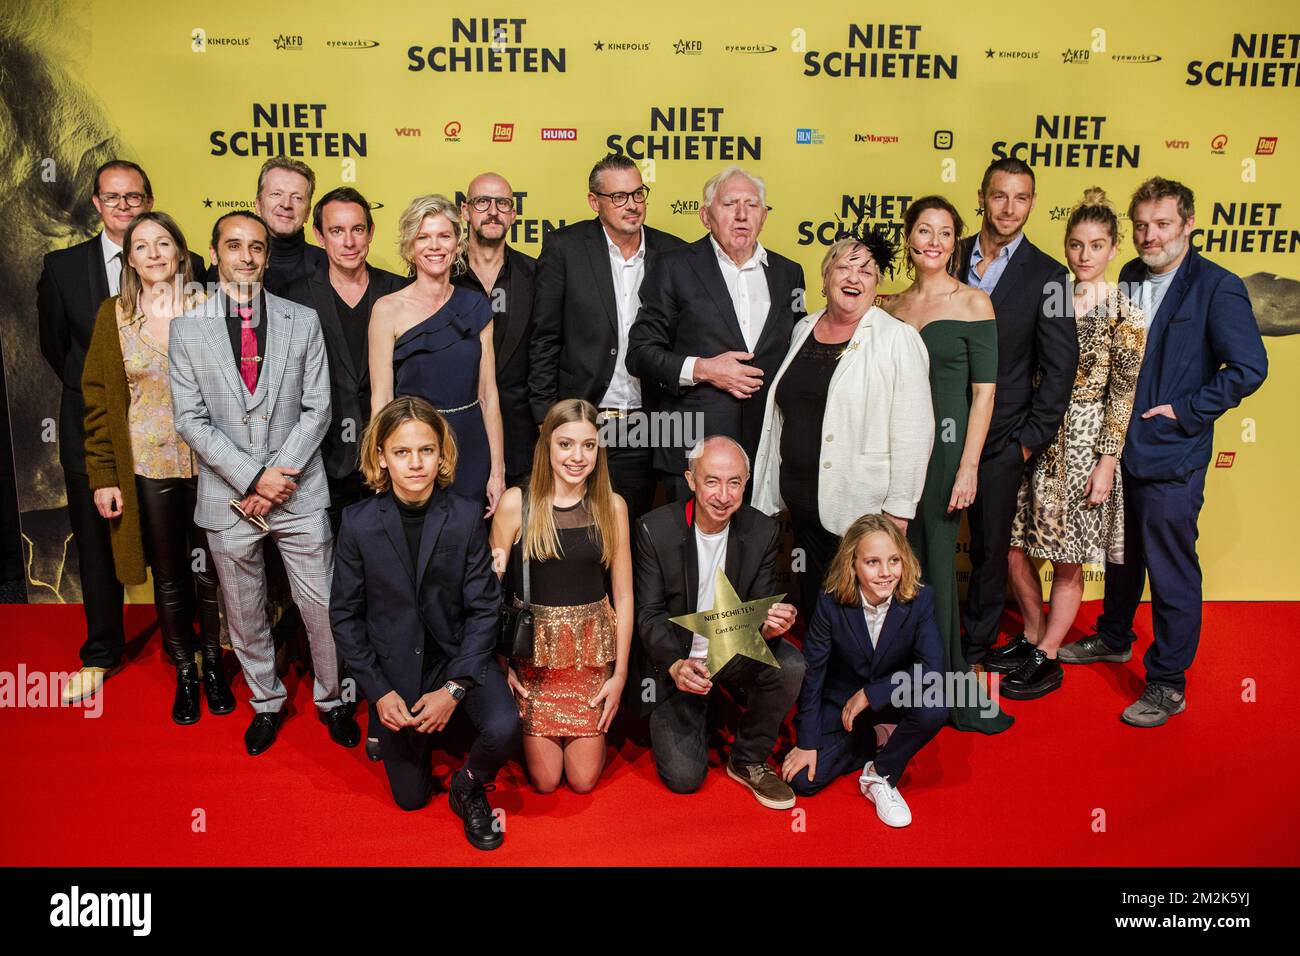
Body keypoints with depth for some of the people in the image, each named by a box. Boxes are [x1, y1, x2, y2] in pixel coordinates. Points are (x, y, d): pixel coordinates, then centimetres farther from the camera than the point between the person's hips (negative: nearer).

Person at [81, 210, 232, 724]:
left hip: (207, 462, -1)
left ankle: (214, 666, 28)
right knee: (168, 576, 11)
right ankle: (185, 674, 27)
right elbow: (98, 399, 4)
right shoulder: (113, 315, 2)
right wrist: (104, 475, -1)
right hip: (148, 466, 1)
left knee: (209, 570, 8)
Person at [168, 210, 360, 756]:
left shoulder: (302, 322, 3)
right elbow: (191, 420, -3)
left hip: (300, 493, 0)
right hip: (229, 498, 1)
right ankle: (267, 702, 35)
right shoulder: (188, 328, 2)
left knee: (323, 607, 5)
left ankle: (330, 698, 27)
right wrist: (252, 479, -13)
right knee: (244, 614, 14)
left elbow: (317, 408, -1)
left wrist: (281, 475, -11)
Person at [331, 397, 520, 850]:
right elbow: (345, 615, -4)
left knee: (504, 729, -29)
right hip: (395, 669, 1)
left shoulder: (466, 515, -13)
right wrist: (379, 692, -10)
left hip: (460, 657, 0)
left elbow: (484, 608, -10)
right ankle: (391, 732, 43)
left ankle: (468, 787, 6)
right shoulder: (359, 523, -12)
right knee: (410, 797, 11)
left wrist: (454, 689, -17)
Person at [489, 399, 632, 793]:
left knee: (583, 780, 2)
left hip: (591, 648, 1)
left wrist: (620, 673, -1)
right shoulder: (516, 502, -8)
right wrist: (500, 664, -8)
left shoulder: (612, 506, -2)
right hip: (532, 646, -1)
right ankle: (523, 732, 31)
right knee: (545, 780, 1)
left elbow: (623, 595, 1)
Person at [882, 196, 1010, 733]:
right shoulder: (891, 308, 10)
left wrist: (968, 466, -12)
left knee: (934, 564, -3)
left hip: (945, 443, -4)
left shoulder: (973, 304, -2)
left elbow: (983, 390, -6)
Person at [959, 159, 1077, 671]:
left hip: (1000, 437, -2)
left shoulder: (1046, 275, -4)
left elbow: (1060, 365, -4)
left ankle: (976, 648, 28)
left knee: (990, 547, 10)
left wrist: (1034, 438, -7)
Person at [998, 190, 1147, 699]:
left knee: (1067, 561, 5)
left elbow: (1125, 394, -8)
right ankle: (1033, 636, 29)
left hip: (1085, 438, -5)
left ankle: (1046, 659, 18)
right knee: (1016, 544, 8)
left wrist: (1107, 463, -12)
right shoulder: (1051, 298, 7)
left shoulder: (1124, 314, -7)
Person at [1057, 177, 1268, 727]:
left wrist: (1185, 411, -14)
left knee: (1172, 573, 2)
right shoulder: (1130, 277, 8)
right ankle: (1114, 638, 42)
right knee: (1121, 553, 23)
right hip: (1120, 446, 7)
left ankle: (1168, 684, 15)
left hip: (1171, 458, -7)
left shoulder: (1217, 287, -12)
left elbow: (1249, 368, -15)